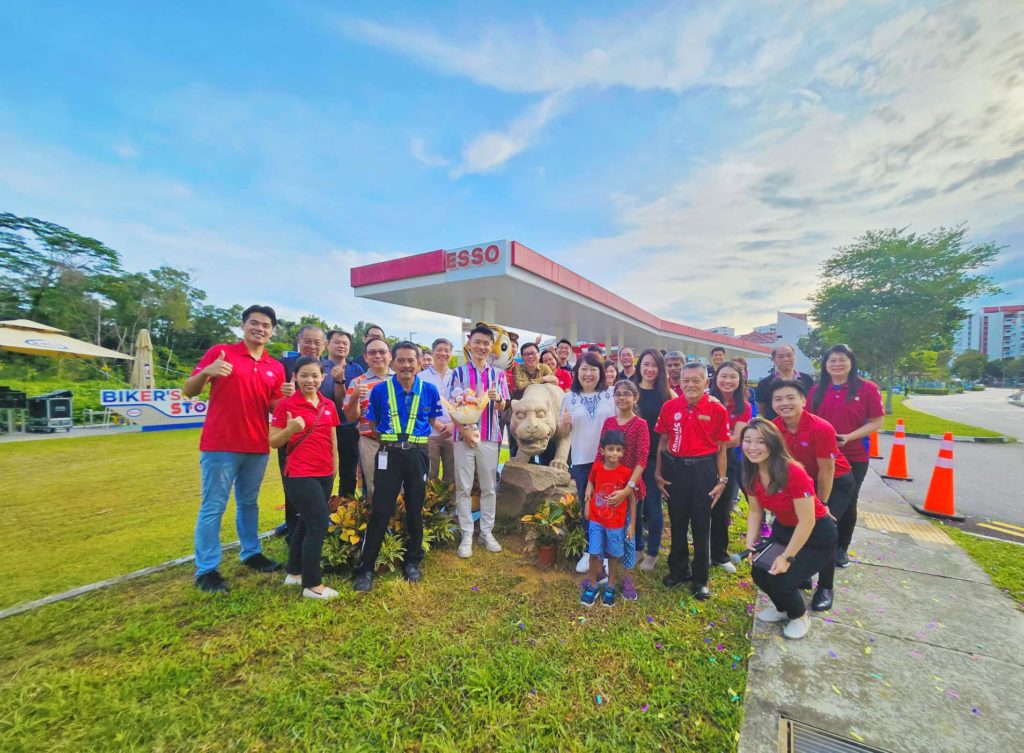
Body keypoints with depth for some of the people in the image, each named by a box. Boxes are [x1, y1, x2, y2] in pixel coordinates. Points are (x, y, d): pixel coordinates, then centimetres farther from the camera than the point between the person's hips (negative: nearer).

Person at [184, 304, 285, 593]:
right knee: (213, 507, 2)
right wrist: (205, 372, -23)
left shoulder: (276, 368, 9)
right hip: (220, 445, -4)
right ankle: (206, 570, 13)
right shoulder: (220, 352, -3)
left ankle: (251, 553, 30)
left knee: (249, 503, 17)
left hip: (258, 446, 5)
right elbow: (188, 391, -3)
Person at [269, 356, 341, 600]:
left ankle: (294, 572, 35)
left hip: (324, 474, 6)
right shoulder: (286, 404, -8)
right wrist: (290, 429, -24)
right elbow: (273, 442, -5)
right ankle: (312, 584, 9)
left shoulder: (329, 405, 7)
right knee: (319, 524, -5)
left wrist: (335, 469, 14)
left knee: (306, 522, 18)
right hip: (300, 474, -6)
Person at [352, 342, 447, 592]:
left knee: (415, 510, 12)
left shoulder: (429, 390, -1)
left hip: (417, 455, 1)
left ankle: (412, 562, 31)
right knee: (380, 511, 0)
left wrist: (443, 427, -9)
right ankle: (365, 568, 16)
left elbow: (434, 420, 8)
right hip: (389, 454, -1)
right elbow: (371, 424, 9)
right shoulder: (380, 390, -2)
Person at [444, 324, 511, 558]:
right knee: (463, 487, 4)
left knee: (489, 487, 9)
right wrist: (465, 431, -14)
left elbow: (502, 407, 6)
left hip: (490, 436, 2)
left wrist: (497, 398, -17)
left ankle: (487, 532, 22)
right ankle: (467, 535, 16)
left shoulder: (498, 374, 6)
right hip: (463, 435, -1)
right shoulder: (458, 372, 1)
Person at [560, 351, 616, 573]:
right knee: (586, 507, 12)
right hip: (582, 460, 1)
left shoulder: (611, 395, -2)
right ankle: (589, 550, 30)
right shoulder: (570, 397, 3)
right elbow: (564, 431, 6)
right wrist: (564, 424, -16)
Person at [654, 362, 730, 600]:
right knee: (677, 522, 15)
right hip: (677, 468, 2)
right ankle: (678, 569, 33)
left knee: (701, 525, 10)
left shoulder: (717, 409, -7)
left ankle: (700, 578, 26)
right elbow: (663, 441, 5)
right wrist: (658, 473, 3)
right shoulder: (669, 407, -2)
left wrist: (722, 480, -2)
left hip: (704, 470, -2)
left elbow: (721, 448, -1)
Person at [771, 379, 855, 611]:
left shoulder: (821, 428, -31)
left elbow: (826, 470, -23)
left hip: (837, 482, -4)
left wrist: (822, 504, -15)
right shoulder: (773, 428, -18)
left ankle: (825, 588, 11)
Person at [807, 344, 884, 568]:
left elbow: (876, 422, -7)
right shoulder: (817, 390, 3)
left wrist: (848, 437, -20)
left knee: (847, 502, 11)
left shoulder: (867, 388, -6)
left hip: (854, 457, -2)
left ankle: (842, 548, 28)